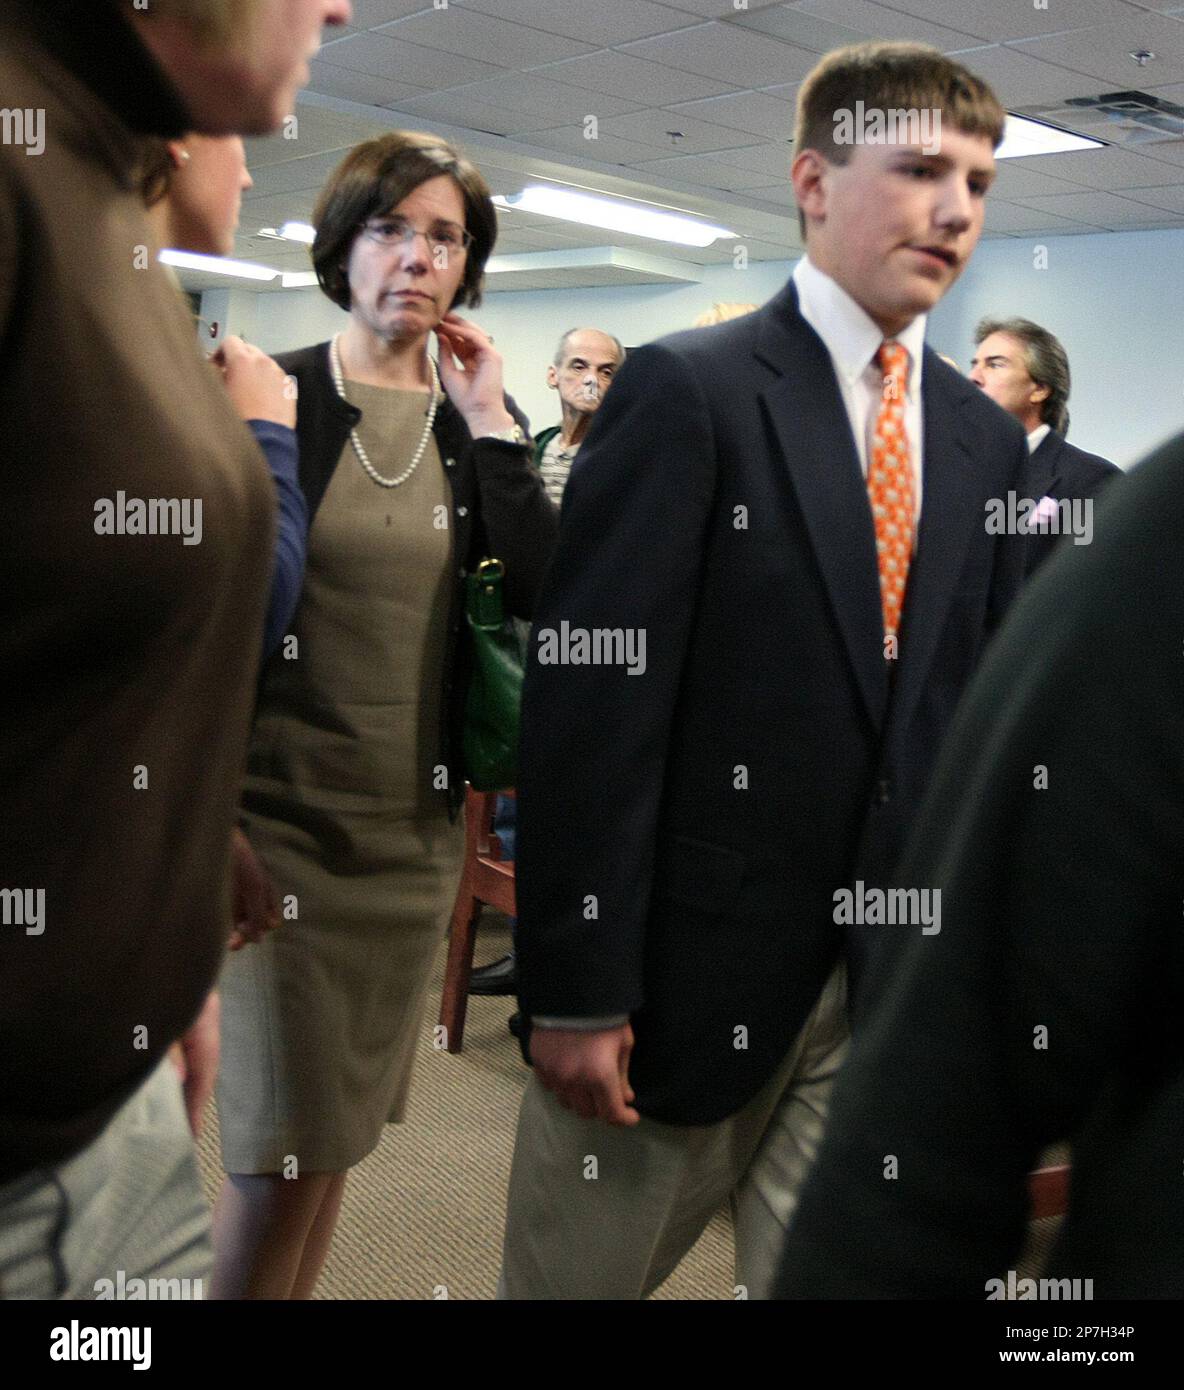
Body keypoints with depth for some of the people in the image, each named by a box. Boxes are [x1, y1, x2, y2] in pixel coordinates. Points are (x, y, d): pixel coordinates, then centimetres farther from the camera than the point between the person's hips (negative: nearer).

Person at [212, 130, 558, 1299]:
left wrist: (490, 424, -9)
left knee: (335, 1133, 13)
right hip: (281, 809, -4)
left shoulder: (479, 421, 6)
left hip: (414, 819, 4)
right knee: (280, 1148, -3)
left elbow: (543, 597, -7)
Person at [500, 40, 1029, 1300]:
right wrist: (577, 990, -16)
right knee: (576, 1272, 13)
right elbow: (590, 699, -14)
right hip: (691, 969, -4)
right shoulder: (687, 392, -9)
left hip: (900, 985, 5)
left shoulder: (986, 440, 9)